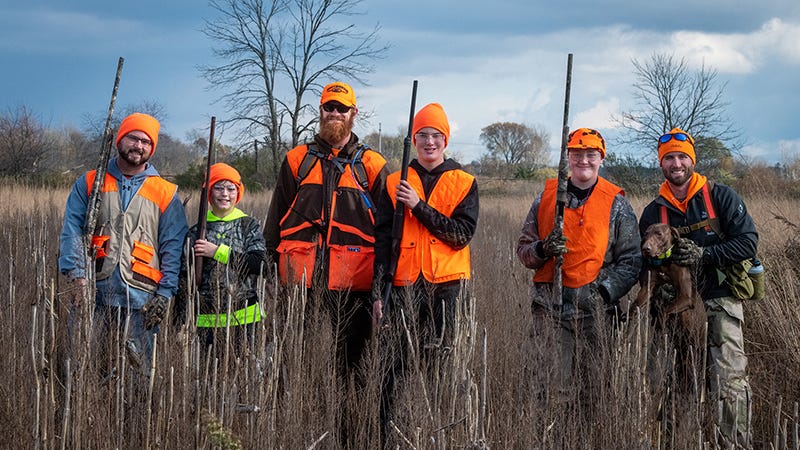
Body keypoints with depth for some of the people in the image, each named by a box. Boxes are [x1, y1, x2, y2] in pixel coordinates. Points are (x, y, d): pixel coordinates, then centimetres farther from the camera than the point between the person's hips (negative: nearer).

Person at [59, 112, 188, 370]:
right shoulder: (90, 183, 13)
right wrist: (77, 276, -9)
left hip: (140, 299, 0)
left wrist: (165, 294, -4)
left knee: (140, 366, -3)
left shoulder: (166, 194, 11)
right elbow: (72, 231, 5)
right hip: (93, 292, 0)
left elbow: (172, 248, 7)